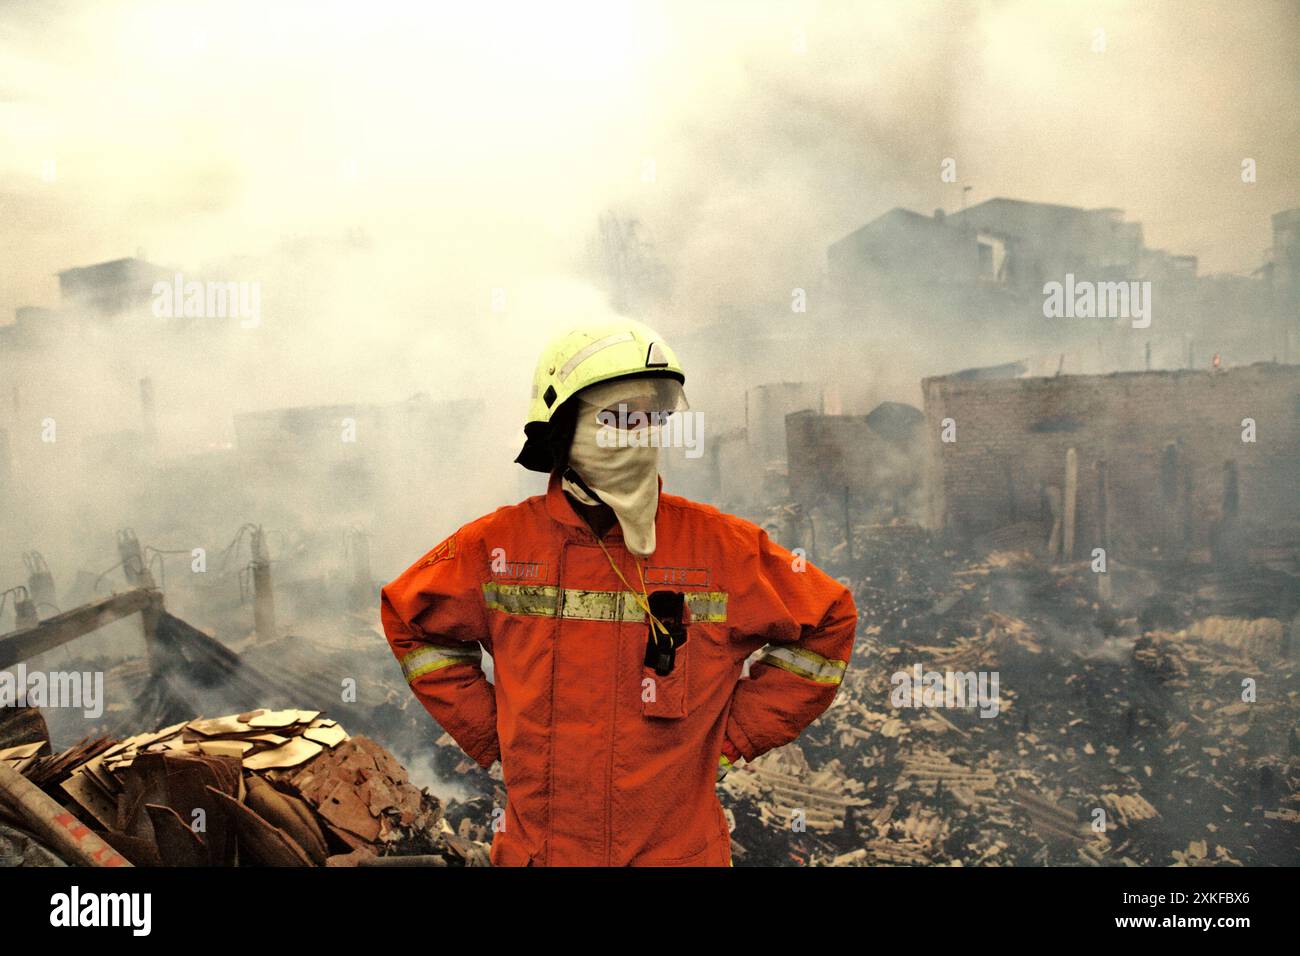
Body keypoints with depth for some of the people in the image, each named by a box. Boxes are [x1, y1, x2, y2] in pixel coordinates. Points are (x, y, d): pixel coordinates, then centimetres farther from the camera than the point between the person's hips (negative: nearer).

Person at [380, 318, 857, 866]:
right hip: (536, 847, 1)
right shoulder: (499, 545, -6)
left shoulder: (723, 546, -9)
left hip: (681, 849, 0)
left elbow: (825, 623, 2)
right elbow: (411, 620, 9)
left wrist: (735, 737, -2)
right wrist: (490, 736, 2)